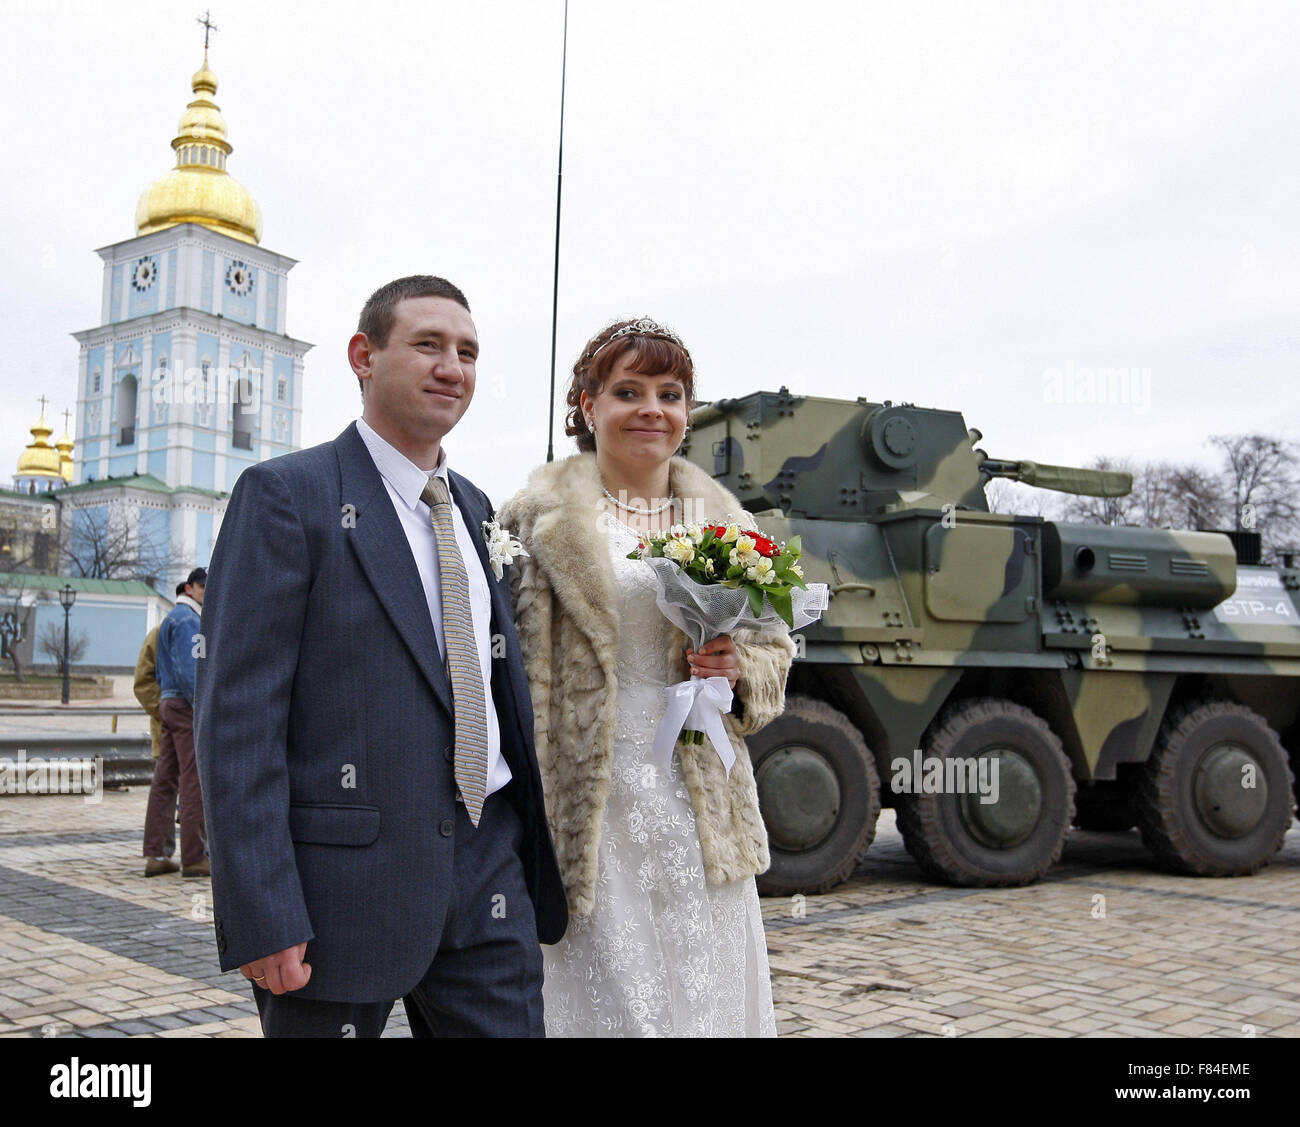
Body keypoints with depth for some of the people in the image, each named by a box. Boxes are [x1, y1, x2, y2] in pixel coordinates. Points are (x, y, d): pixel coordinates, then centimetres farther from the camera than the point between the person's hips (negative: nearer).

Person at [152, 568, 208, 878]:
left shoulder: (172, 619, 22)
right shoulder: (186, 619, -10)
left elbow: (161, 673, 25)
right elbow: (187, 669, -18)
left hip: (170, 704, 10)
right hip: (187, 705, -10)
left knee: (164, 781, 8)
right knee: (195, 782, -8)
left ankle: (155, 854, 10)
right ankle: (194, 858, -7)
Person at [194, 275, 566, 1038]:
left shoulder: (475, 509, 14)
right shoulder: (286, 495, -7)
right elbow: (237, 713, -12)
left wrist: (533, 860, 15)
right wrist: (261, 917, -17)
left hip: (488, 868, 6)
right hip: (345, 881, -6)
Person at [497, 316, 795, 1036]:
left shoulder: (725, 524, 12)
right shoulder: (536, 519, 0)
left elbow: (775, 653, 19)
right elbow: (509, 671, -3)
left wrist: (740, 668, -4)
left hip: (702, 813, 4)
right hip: (591, 807, -3)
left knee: (713, 1002, 6)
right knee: (611, 1004, -2)